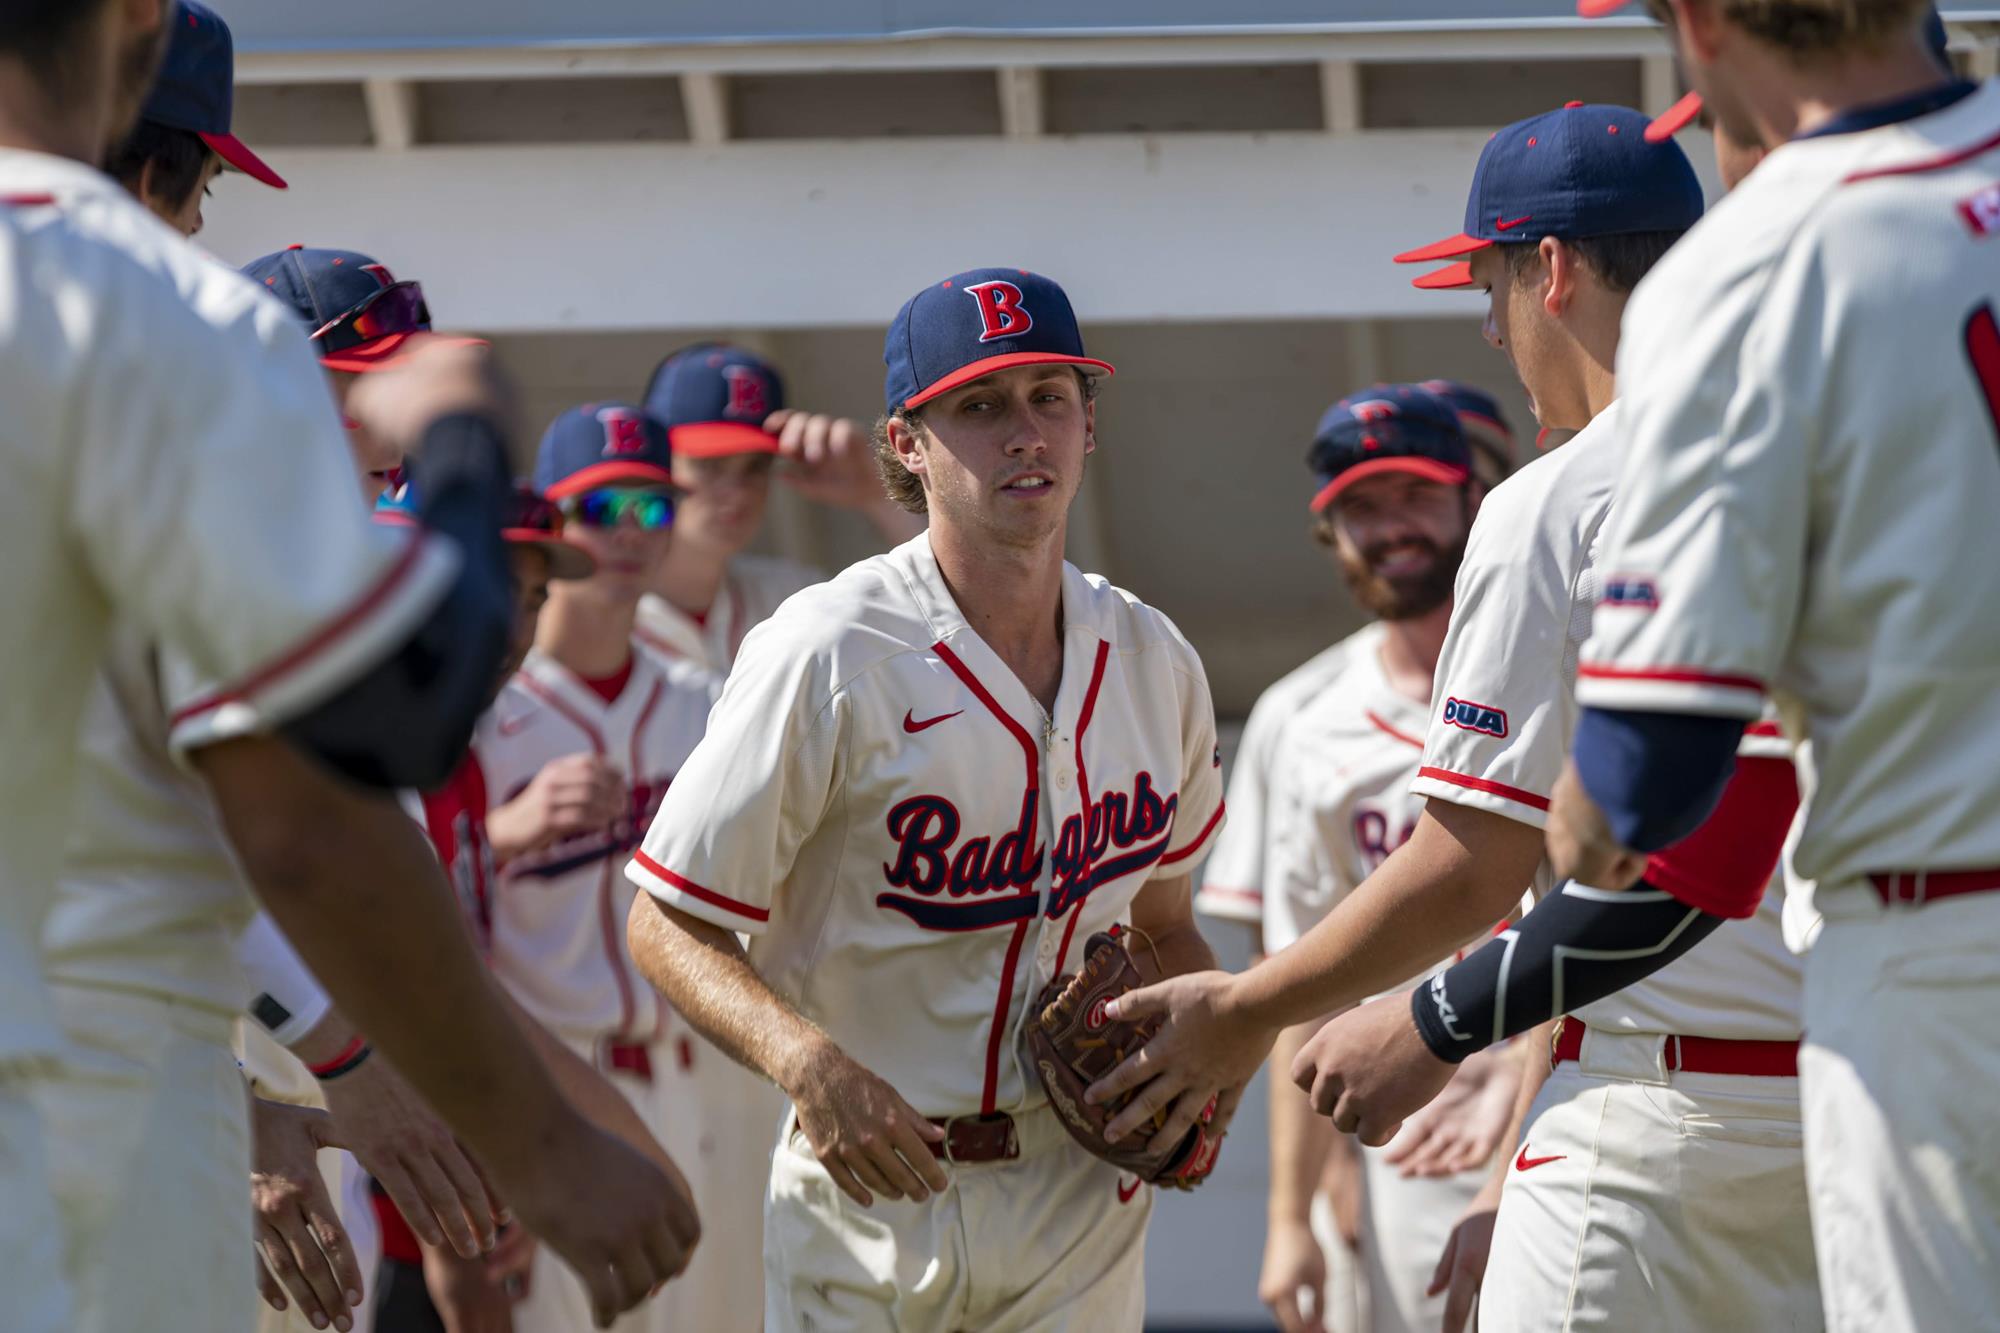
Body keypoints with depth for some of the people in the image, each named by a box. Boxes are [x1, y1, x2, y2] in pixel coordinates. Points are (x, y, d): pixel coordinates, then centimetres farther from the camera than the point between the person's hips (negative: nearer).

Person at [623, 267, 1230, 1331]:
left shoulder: (1151, 662, 5)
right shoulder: (825, 656, -13)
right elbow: (666, 926, -11)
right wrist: (807, 1061, -28)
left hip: (1080, 1202, 4)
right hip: (870, 1183, -3)